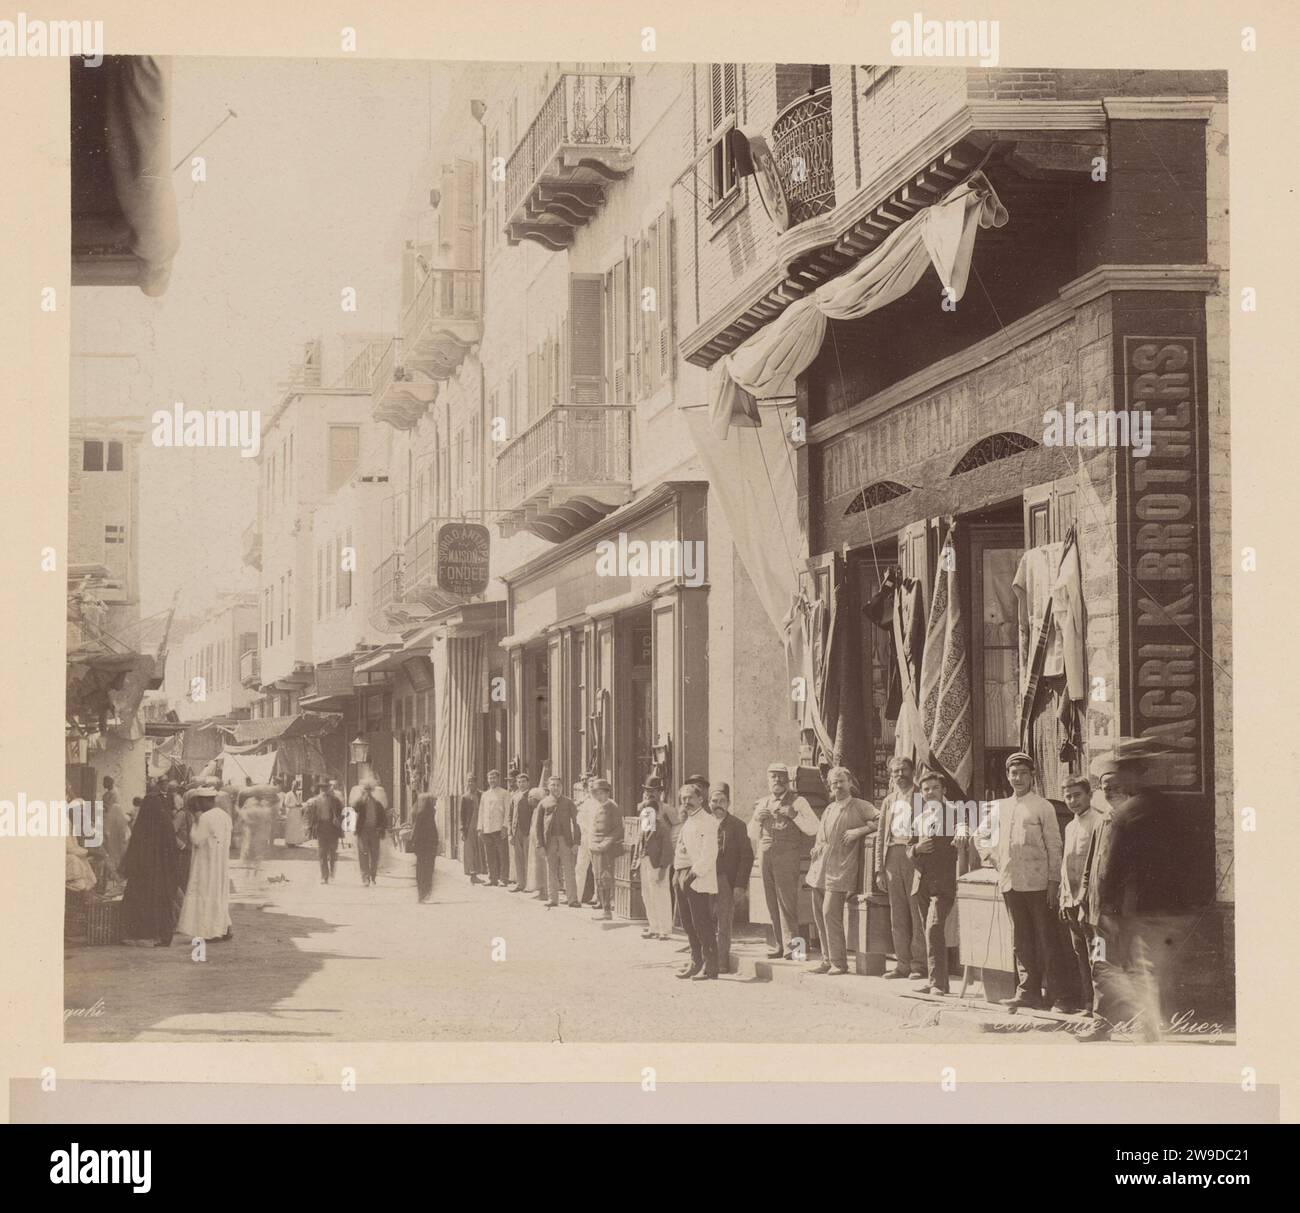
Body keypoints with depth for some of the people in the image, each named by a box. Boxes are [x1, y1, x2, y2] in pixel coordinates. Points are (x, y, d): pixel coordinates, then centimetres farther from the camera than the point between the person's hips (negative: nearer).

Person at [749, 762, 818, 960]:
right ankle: (778, 945, 6)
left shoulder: (797, 802, 3)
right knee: (772, 904, 3)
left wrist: (792, 814, -15)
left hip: (787, 856, -5)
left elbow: (813, 828, -7)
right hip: (765, 855, 5)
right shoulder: (763, 804, 19)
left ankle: (791, 946, -10)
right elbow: (752, 833, 23)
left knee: (787, 902, -10)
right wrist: (757, 818, 4)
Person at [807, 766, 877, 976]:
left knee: (830, 913, -14)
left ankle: (838, 962, -8)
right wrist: (816, 848, 14)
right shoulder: (828, 809, 20)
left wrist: (859, 830, -16)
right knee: (819, 915, 6)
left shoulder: (860, 807, -1)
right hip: (819, 870, 7)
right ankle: (827, 960, 14)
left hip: (840, 870, -7)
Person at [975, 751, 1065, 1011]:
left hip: (1037, 883, -5)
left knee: (1043, 939, -2)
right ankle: (1028, 991, 11)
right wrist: (992, 858, 14)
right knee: (1021, 940, 8)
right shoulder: (999, 807, 13)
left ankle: (1050, 993, 2)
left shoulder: (1043, 807, -3)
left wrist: (1054, 882, -10)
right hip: (1010, 882, 5)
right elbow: (981, 835, 28)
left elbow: (1054, 846, -5)